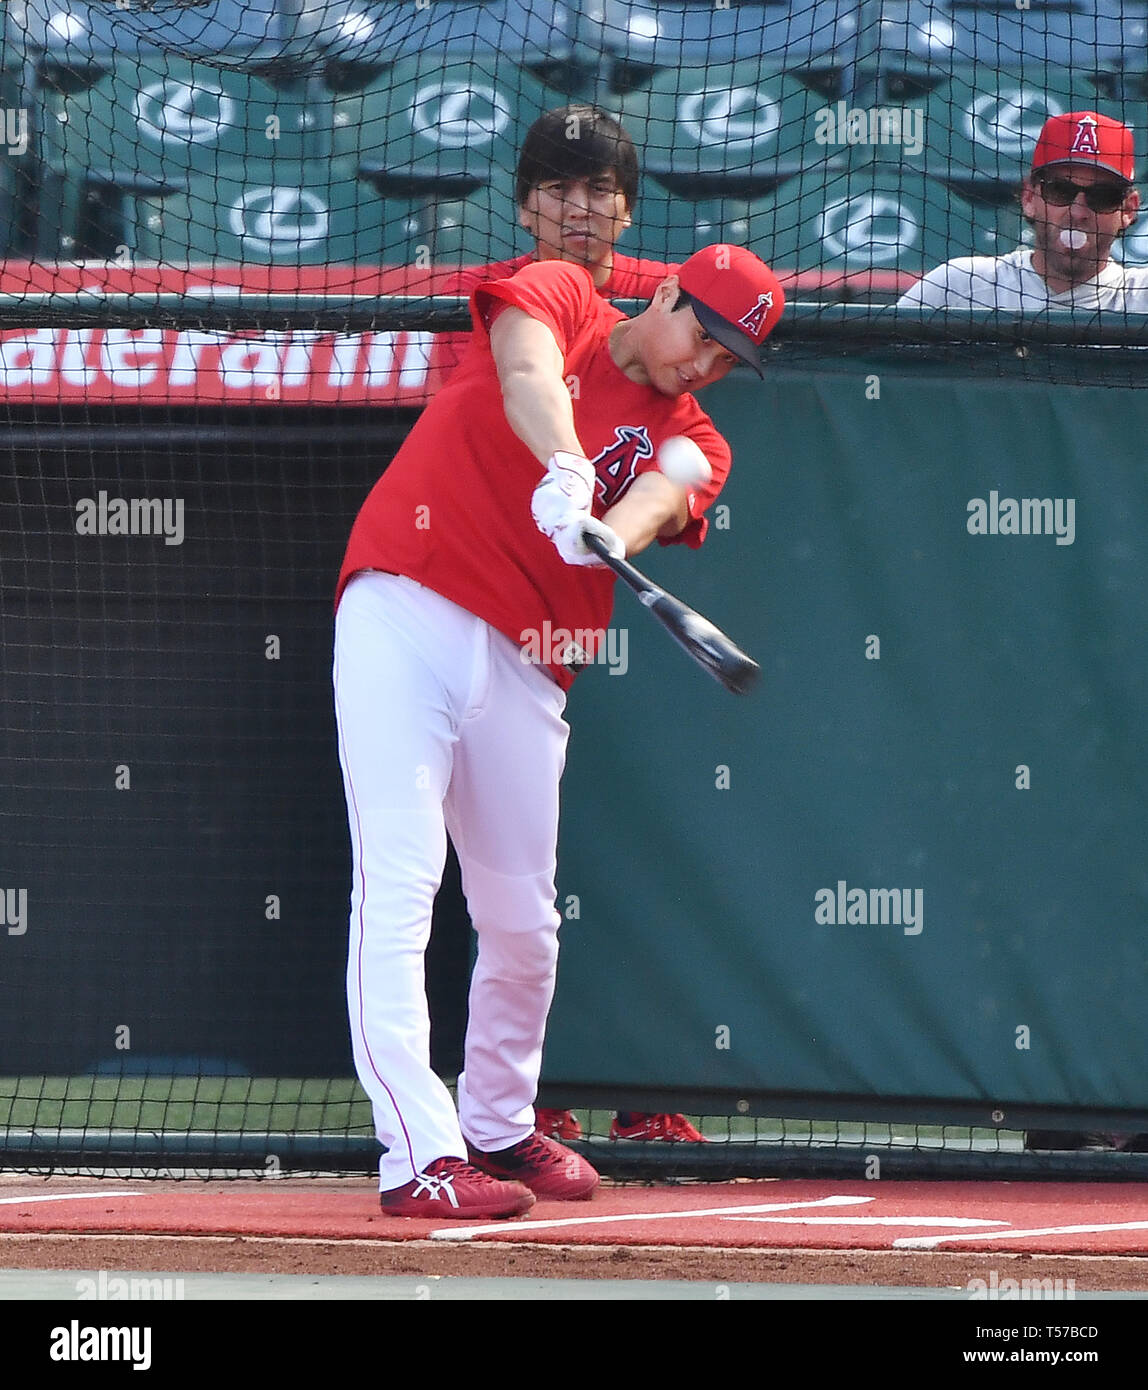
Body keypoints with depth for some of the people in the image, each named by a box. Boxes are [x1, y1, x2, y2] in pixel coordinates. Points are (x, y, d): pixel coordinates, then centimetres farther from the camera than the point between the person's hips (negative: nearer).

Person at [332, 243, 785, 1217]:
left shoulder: (692, 443, 15)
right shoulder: (559, 297, 9)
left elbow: (662, 496, -9)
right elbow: (527, 370, -14)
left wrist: (611, 533, -33)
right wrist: (564, 467, -35)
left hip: (522, 663, 5)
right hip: (402, 612, -5)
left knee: (521, 919, 8)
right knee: (398, 886, -13)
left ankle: (498, 1128, 32)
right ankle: (420, 1156, -19)